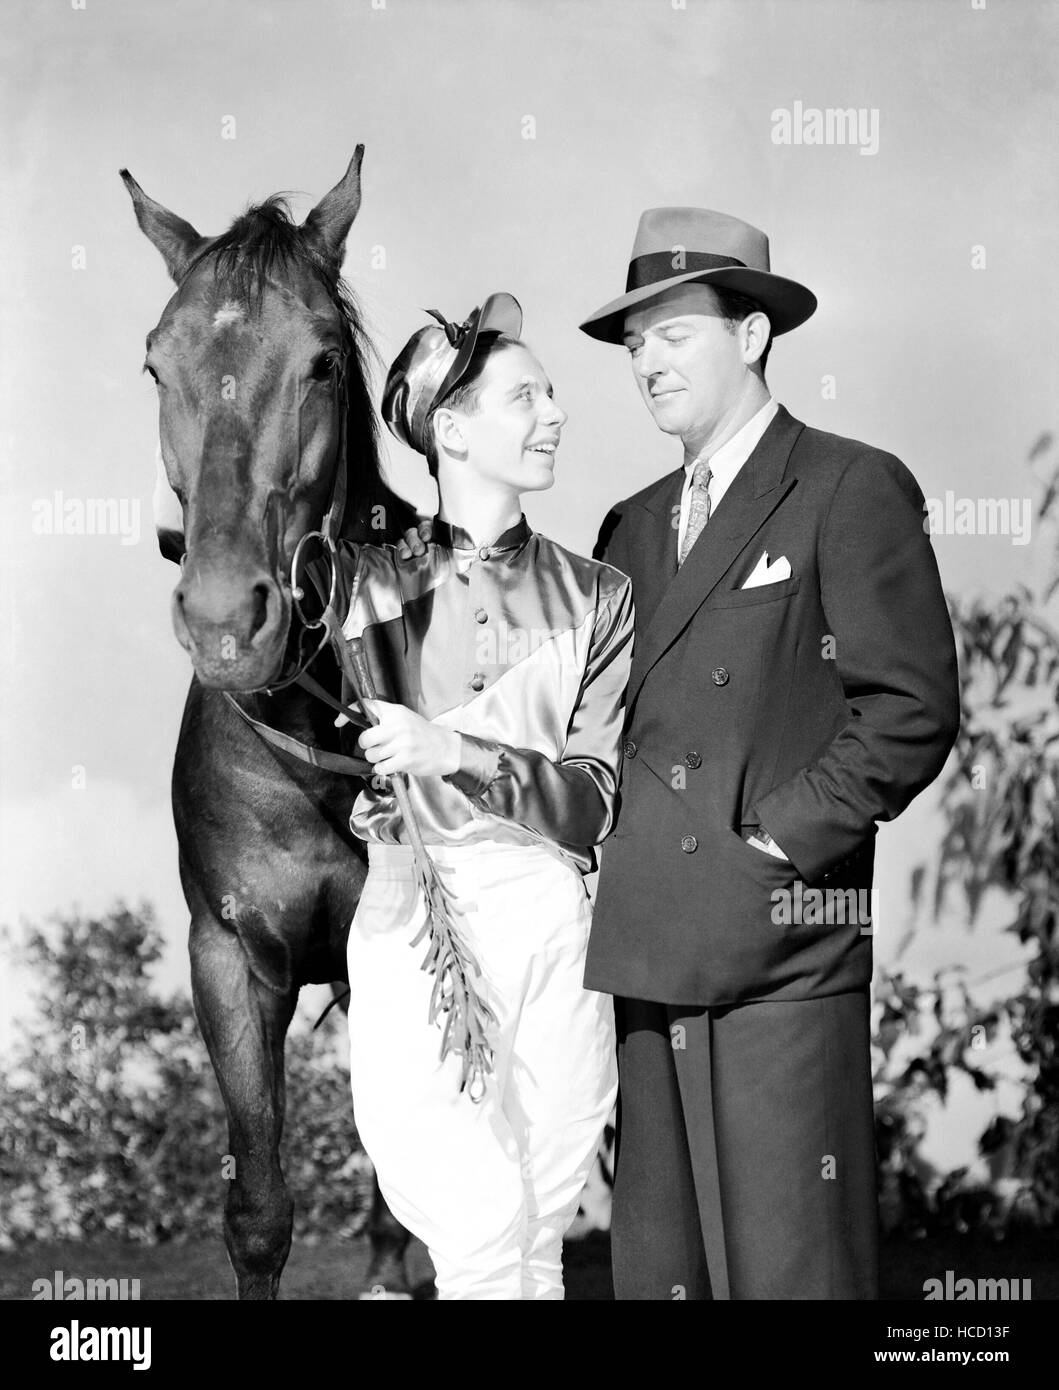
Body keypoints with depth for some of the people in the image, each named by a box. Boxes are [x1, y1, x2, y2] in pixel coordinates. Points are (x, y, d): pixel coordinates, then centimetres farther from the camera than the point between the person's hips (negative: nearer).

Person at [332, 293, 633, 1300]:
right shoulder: (365, 578, 4)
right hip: (407, 913, -2)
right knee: (484, 1236, -8)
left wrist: (457, 751, -16)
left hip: (548, 916, 2)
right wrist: (355, 799, -10)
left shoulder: (596, 599, 7)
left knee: (541, 1236, 9)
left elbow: (594, 800, -1)